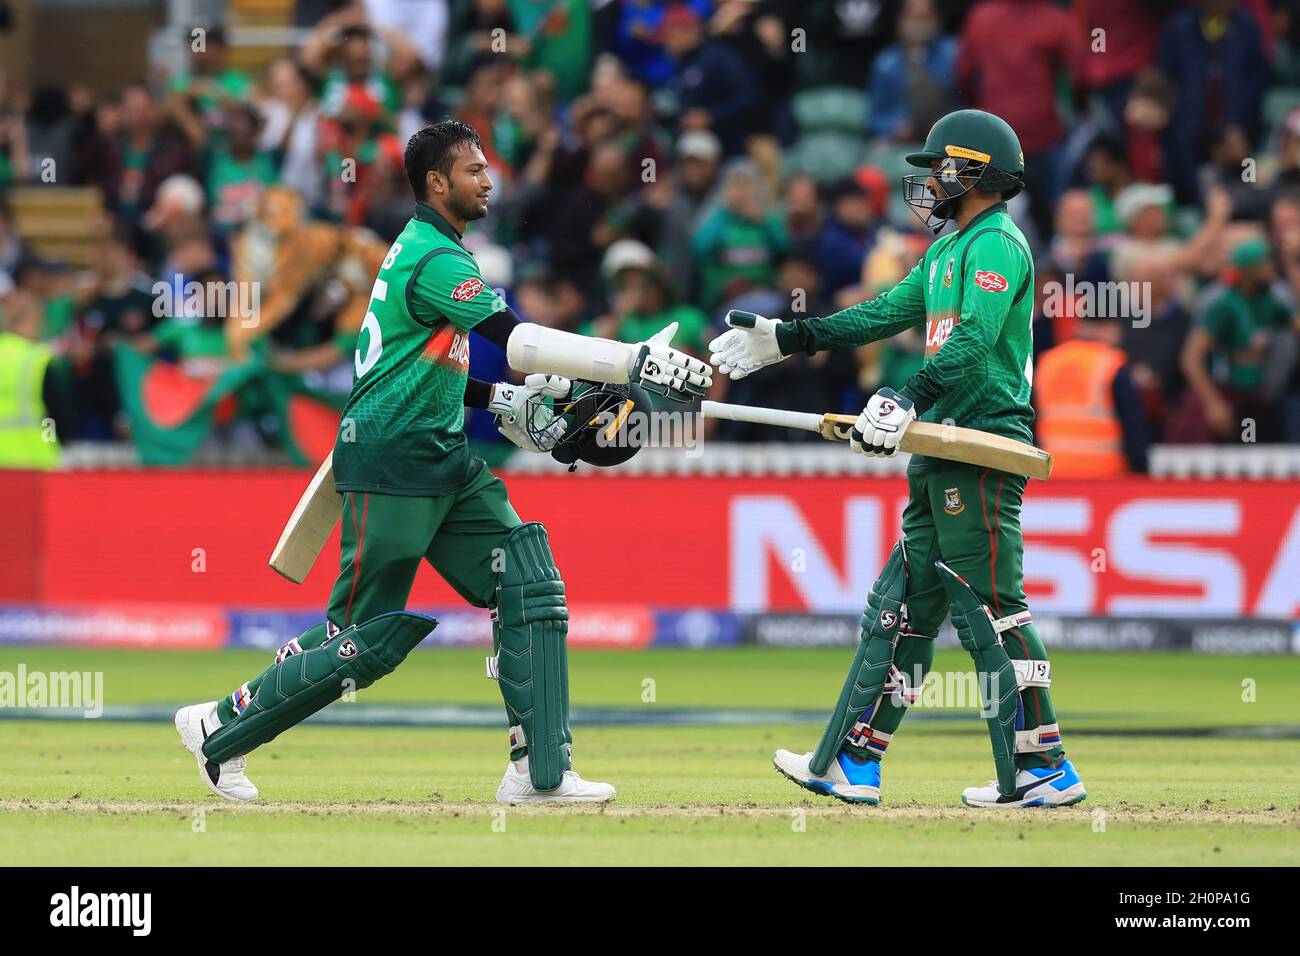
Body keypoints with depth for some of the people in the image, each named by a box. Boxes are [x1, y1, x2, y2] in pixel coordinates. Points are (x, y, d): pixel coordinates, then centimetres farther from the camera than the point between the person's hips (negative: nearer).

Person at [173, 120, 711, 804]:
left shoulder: (431, 250, 16)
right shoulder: (435, 259, -16)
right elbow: (518, 341, -28)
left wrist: (504, 407, 12)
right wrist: (637, 363, -31)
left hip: (445, 462, 10)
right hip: (390, 464, -10)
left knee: (530, 584, -1)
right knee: (368, 637, -4)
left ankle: (541, 772, -3)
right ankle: (220, 731, 11)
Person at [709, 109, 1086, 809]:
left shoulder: (996, 244, -11)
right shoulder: (949, 250, 20)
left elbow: (973, 341, -25)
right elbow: (887, 312, 26)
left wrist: (907, 401, -35)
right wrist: (783, 339, 26)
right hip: (943, 456, 10)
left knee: (989, 611, -11)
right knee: (901, 606, 11)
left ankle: (1046, 771, -9)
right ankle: (853, 764, 15)